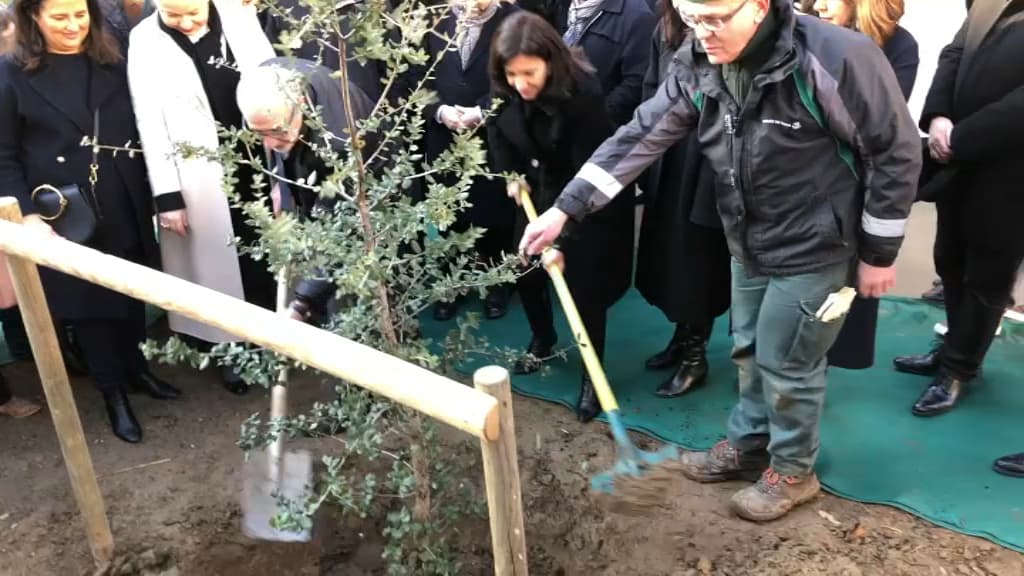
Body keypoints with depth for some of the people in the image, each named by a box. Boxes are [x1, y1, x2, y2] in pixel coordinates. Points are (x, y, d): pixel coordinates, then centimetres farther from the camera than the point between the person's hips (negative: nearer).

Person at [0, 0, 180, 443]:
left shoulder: (112, 64, 5)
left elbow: (141, 131, 6)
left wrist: (153, 194, 1)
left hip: (124, 207, 3)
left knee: (132, 292, 15)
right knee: (87, 300, 9)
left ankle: (136, 368, 38)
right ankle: (113, 394, 24)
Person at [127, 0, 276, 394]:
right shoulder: (145, 41, -7)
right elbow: (151, 125, -6)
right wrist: (167, 196, -8)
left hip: (256, 163, 2)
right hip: (199, 180, -2)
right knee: (218, 263, 8)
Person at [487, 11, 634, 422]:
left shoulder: (583, 92, -31)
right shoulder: (506, 90, -15)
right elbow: (497, 128, 8)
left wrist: (562, 232, -35)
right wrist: (510, 174, -3)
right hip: (536, 192, 6)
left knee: (584, 284, -4)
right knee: (524, 272, 11)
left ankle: (592, 374, 15)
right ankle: (542, 339, 39)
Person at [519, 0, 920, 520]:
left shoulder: (837, 57, -26)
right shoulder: (697, 66, -9)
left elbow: (896, 153, -17)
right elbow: (640, 136, -9)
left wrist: (878, 253, -11)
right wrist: (565, 208, -16)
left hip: (812, 247, -6)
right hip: (747, 243, 6)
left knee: (786, 364, 7)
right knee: (749, 351, 21)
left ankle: (793, 470, 32)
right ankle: (748, 443, 44)